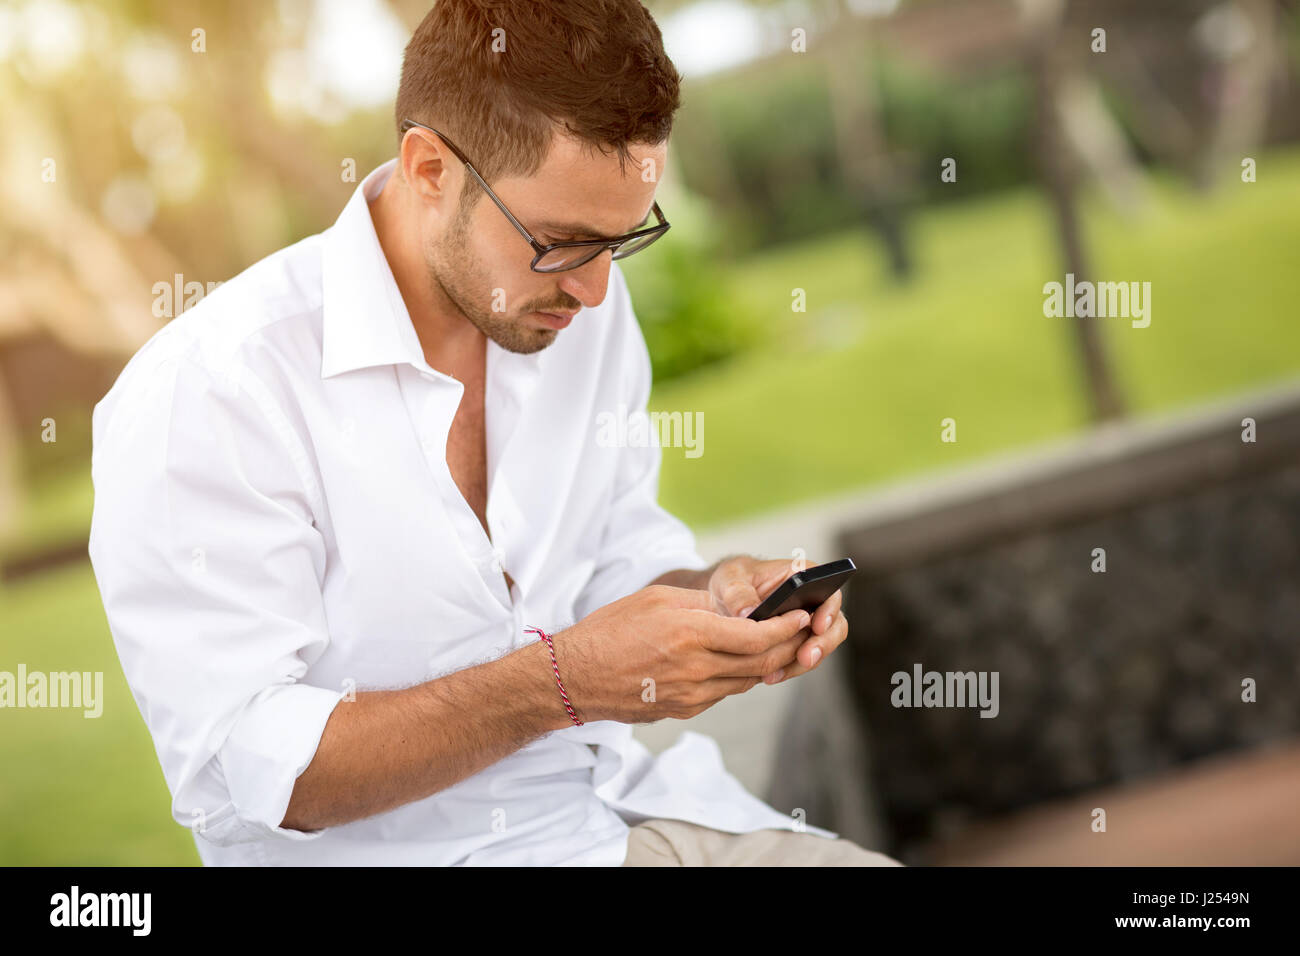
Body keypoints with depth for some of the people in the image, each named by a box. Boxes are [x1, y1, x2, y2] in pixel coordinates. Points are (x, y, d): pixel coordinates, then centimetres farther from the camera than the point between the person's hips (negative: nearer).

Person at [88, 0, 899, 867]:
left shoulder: (585, 304, 6)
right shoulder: (199, 393, -16)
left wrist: (706, 597, -4)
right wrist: (564, 681, -24)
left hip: (624, 800, 6)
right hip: (402, 847, -5)